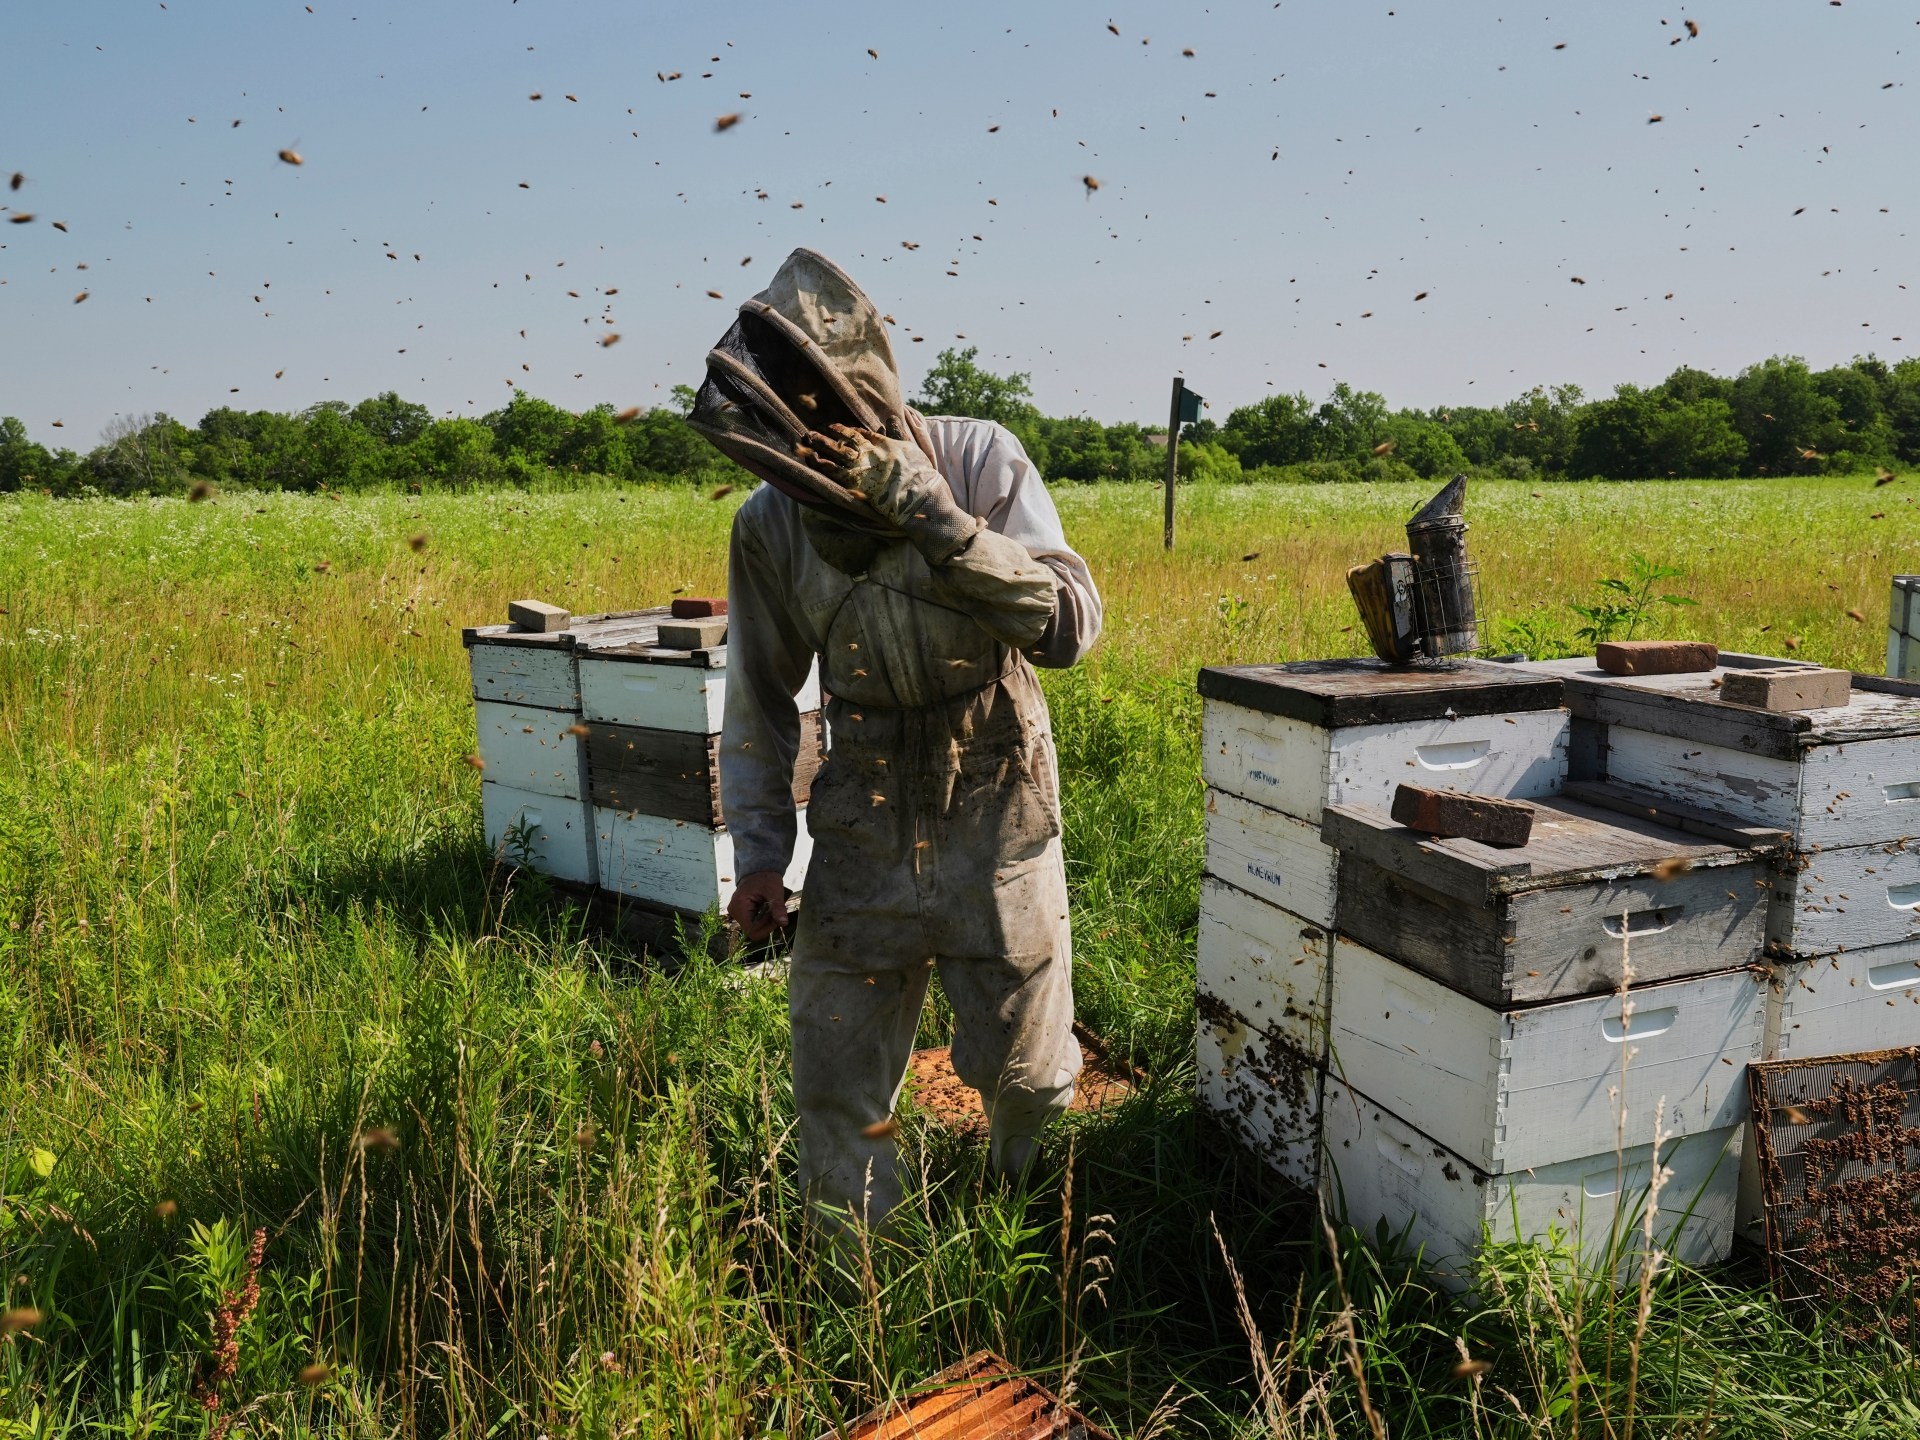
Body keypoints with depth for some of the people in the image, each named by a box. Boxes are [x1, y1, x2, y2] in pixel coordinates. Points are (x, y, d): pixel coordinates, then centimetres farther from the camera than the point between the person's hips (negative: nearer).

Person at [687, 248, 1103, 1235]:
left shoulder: (981, 463, -14)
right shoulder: (768, 525, -7)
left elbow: (1070, 624, -23)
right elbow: (760, 699, 4)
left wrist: (932, 518, -31)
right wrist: (757, 851, 2)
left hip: (996, 829, -2)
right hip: (861, 844, 2)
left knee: (1028, 1078, 13)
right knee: (837, 1089, 9)